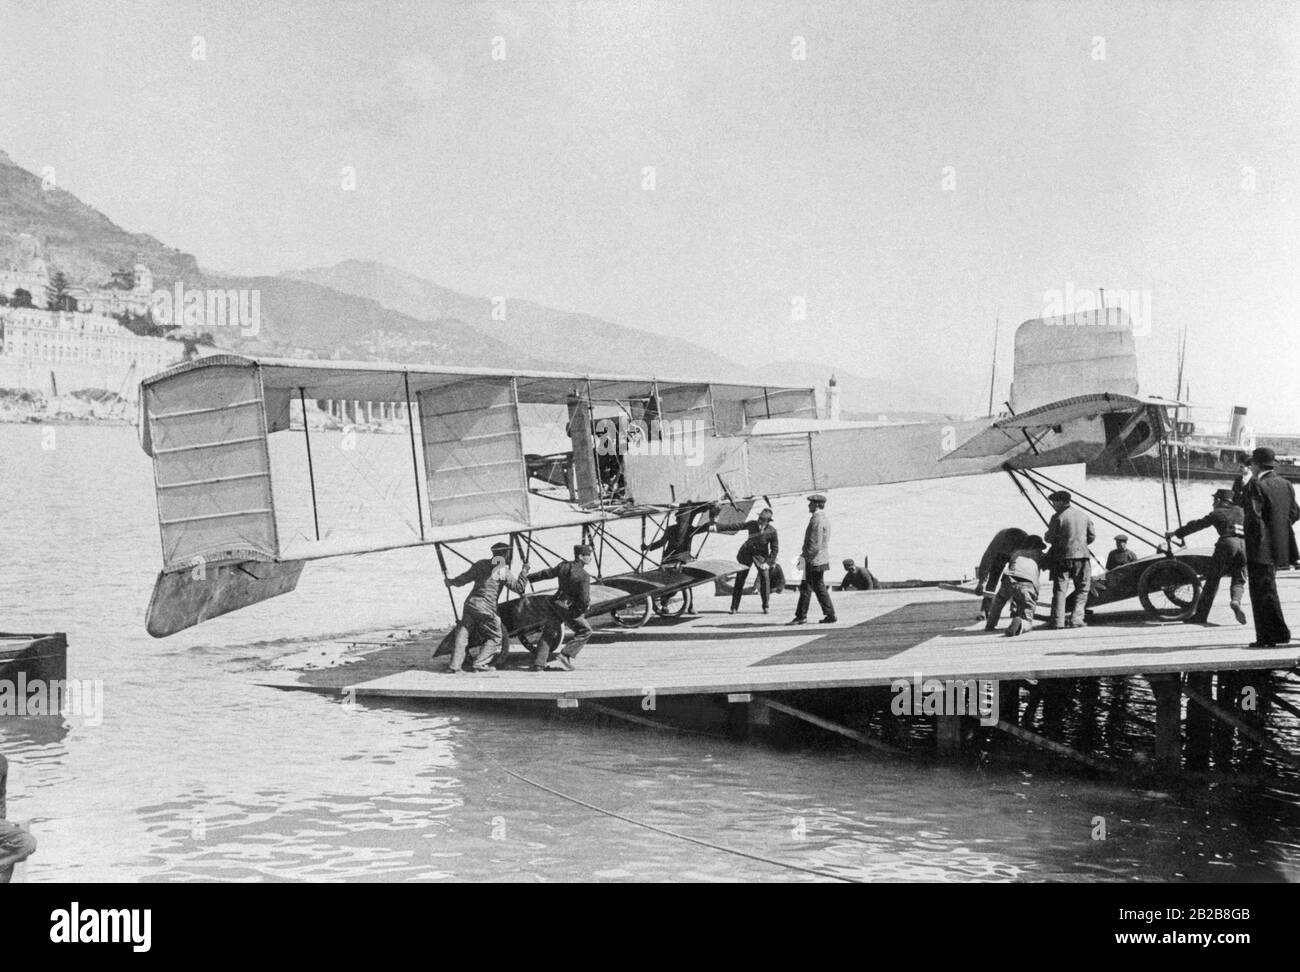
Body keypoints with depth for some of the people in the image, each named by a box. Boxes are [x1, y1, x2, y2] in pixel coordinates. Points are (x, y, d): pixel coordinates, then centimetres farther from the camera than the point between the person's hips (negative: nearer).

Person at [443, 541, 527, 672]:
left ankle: (455, 665, 6)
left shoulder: (480, 565, 8)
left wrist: (451, 582, 29)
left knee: (462, 634, 12)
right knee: (495, 638, 12)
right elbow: (519, 588, -10)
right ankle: (480, 664, 3)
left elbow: (463, 579, 11)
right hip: (487, 610, -4)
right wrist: (524, 572, 0)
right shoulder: (504, 572, -5)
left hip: (470, 604, 4)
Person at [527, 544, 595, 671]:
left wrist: (526, 578, 26)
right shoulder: (584, 576, -18)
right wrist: (583, 610, 0)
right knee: (585, 630, 11)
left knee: (549, 633, 13)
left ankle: (538, 664, 10)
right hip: (570, 609, -7)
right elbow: (585, 598, -22)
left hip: (556, 604, 7)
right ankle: (566, 655, 1)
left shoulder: (564, 566, 2)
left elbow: (545, 573, 13)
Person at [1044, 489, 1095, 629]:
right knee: (1081, 590, 10)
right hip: (1081, 555, 2)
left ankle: (1058, 621, -3)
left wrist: (1046, 535, 17)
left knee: (1059, 590, 4)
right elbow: (1092, 536, 12)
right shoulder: (1084, 516, 7)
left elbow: (1049, 538, -6)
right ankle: (1076, 619, -1)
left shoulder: (1058, 517, -6)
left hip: (1062, 556, -2)